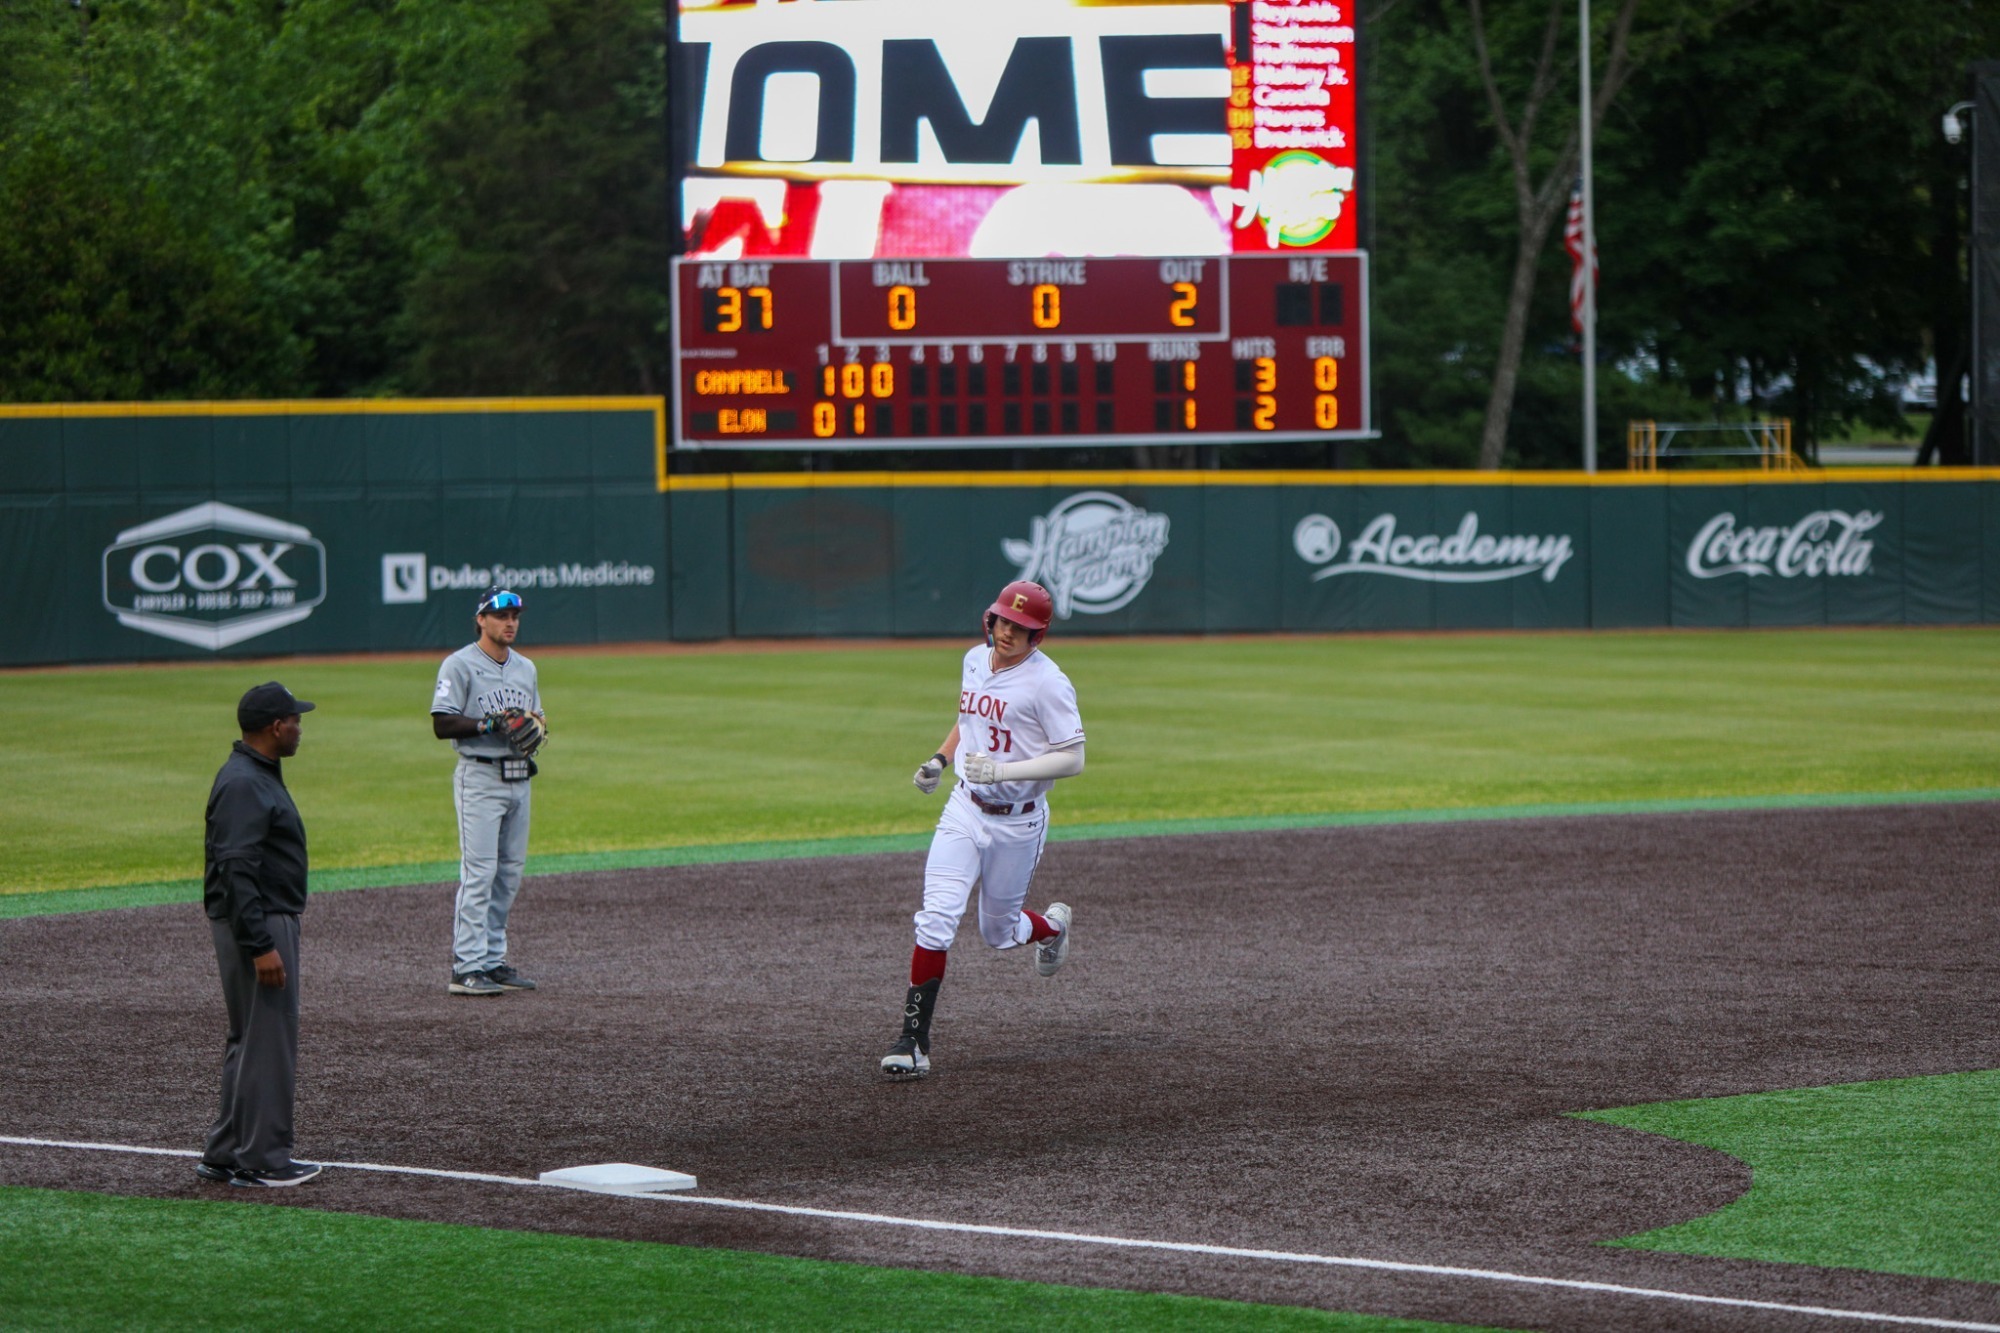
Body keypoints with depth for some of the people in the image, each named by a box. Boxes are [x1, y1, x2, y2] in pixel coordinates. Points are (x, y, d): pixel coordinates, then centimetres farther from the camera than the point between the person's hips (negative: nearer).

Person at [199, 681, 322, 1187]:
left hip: (270, 922, 11)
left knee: (250, 1041, 15)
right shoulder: (243, 784, -19)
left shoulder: (258, 776, 15)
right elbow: (236, 870, -24)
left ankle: (225, 1155, 20)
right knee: (265, 1041, -6)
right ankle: (261, 1159, -2)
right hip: (257, 924, -11)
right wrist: (261, 946, -26)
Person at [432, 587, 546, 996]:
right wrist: (490, 723, -20)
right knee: (478, 873, -12)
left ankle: (494, 960, 14)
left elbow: (537, 716, 23)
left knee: (510, 874, 8)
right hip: (480, 777, -7)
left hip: (519, 777, 7)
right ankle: (467, 968, -12)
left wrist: (533, 724, 0)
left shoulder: (525, 668, 17)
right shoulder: (460, 666, -5)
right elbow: (442, 725, -11)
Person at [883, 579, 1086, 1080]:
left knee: (998, 932, 11)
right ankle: (913, 1040, -11)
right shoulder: (975, 661, 5)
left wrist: (1003, 770, -27)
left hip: (1018, 822, -4)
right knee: (936, 919, -12)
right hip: (965, 809, 4)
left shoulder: (1048, 683, -16)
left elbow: (1073, 759, -18)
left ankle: (1052, 926, 47)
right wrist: (940, 759, 8)